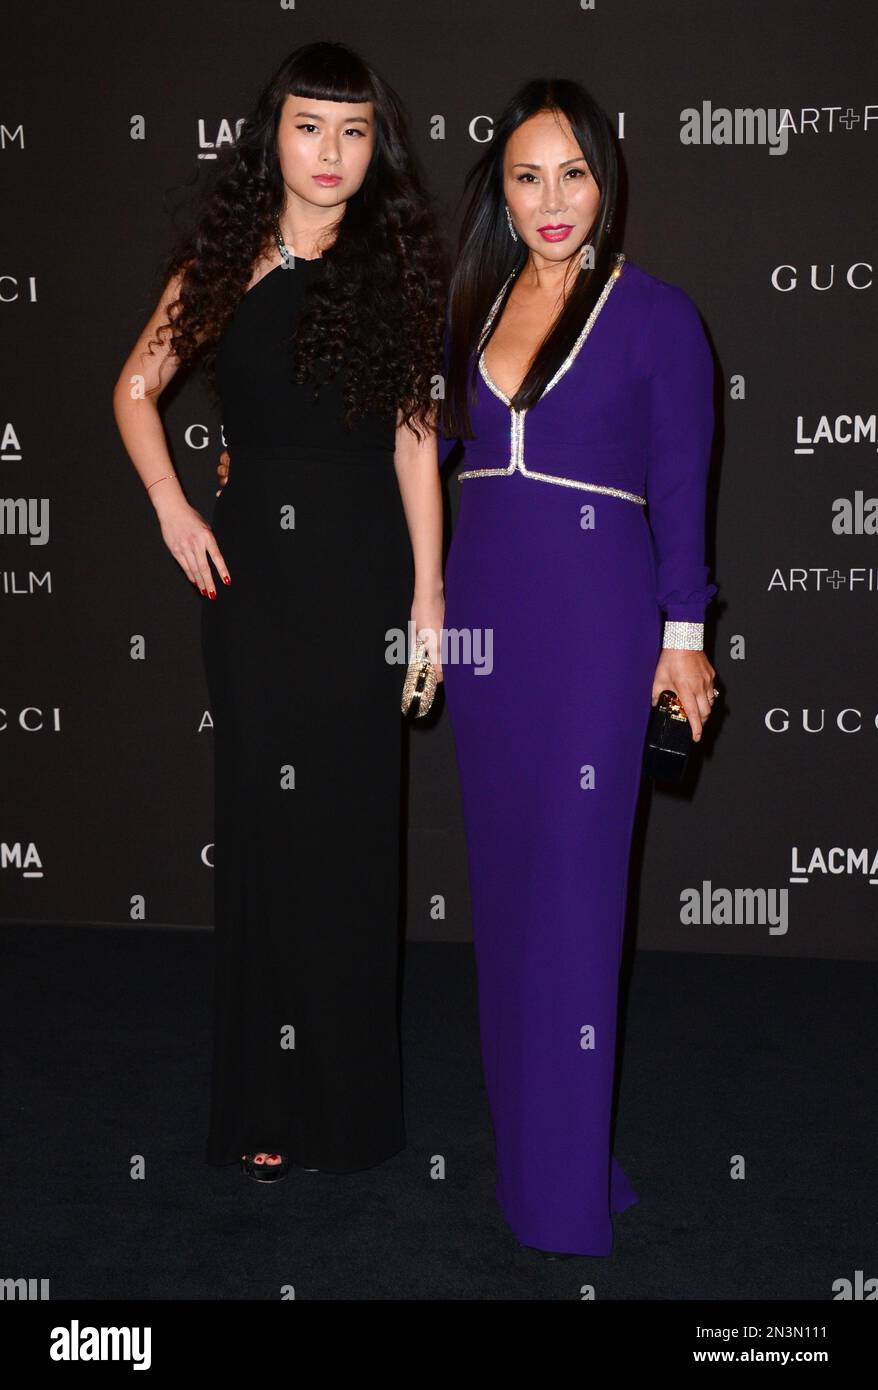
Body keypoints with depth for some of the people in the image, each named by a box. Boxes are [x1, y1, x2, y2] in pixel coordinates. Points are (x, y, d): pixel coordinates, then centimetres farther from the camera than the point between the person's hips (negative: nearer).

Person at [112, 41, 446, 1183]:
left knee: (353, 821, 3)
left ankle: (350, 1095, 18)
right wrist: (172, 508, 2)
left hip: (364, 570, 0)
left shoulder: (394, 272, 5)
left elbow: (415, 439, 3)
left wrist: (429, 592, -2)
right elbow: (137, 387, 15)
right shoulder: (223, 267, 5)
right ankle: (268, 1099, 15)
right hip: (252, 567, 0)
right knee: (262, 816, 3)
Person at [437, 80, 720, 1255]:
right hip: (485, 607, 5)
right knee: (500, 871, 10)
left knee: (572, 885, -5)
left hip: (598, 615, -5)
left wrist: (683, 633, -6)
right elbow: (435, 438, 20)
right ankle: (514, 1127, 24)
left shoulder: (657, 313, -4)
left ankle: (567, 1193, 5)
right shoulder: (476, 305, 11)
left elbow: (681, 490, -3)